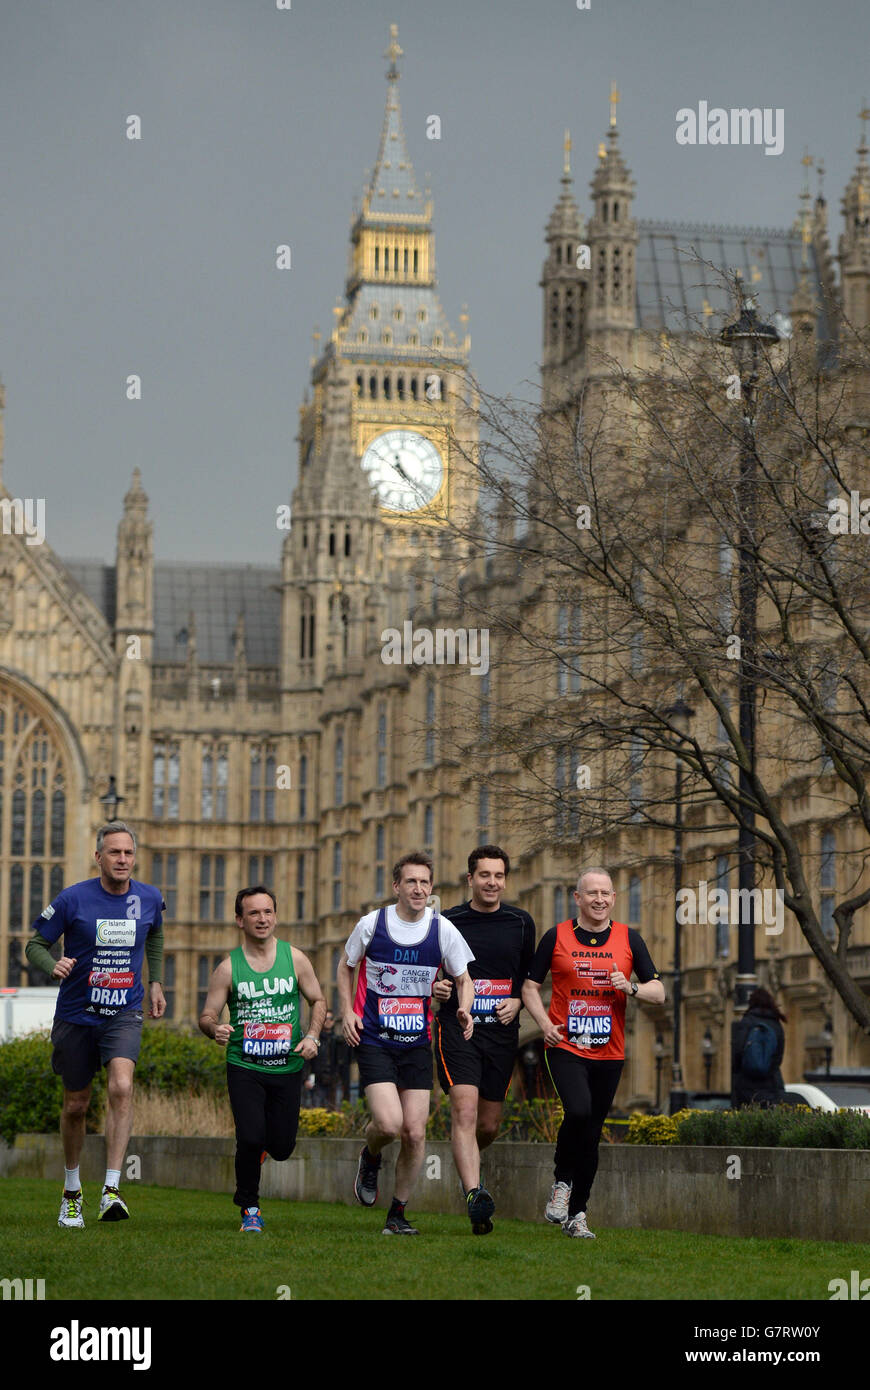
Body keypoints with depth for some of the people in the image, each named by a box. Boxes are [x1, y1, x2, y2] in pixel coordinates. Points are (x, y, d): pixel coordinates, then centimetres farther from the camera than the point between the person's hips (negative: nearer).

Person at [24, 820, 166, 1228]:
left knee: (121, 1087, -24)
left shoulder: (149, 899, 0)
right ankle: (71, 1191, 32)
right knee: (76, 1106, 10)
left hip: (124, 1014, 1)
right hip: (76, 1014, -1)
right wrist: (53, 965, -24)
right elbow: (35, 944, -4)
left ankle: (112, 1191, -25)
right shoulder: (73, 899, -10)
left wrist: (155, 982, 21)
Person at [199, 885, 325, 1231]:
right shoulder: (228, 968, -2)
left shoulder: (295, 958, 2)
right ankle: (249, 1209, 5)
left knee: (282, 1147, 2)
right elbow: (207, 1016, 1)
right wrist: (215, 1029, -22)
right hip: (244, 1068, -2)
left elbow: (318, 1001, 12)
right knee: (251, 1138, -17)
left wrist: (312, 1036, -5)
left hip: (287, 1068, 2)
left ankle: (262, 1145, 41)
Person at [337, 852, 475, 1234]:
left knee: (415, 1133, -3)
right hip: (374, 1040, -2)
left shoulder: (442, 929, -1)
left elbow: (463, 977, 9)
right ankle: (370, 1158, 17)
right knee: (389, 1124, -19)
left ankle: (397, 1214, 14)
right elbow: (346, 966, 13)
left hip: (417, 1042, 2)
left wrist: (464, 1008, -11)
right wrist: (347, 1011, 0)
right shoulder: (372, 924, -4)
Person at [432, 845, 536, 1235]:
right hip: (457, 1028, -3)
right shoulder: (447, 922, 1)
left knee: (489, 1125, 8)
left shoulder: (521, 923, 8)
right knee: (465, 1110, -21)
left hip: (501, 1032, 3)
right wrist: (433, 986, -11)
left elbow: (531, 975, 18)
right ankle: (474, 1195, -29)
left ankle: (467, 1165, 41)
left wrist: (517, 1001, -1)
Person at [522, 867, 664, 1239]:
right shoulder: (556, 937, 2)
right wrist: (544, 1022, -8)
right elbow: (530, 986, 8)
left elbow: (658, 992, 6)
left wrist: (631, 988, -14)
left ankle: (577, 1214, 15)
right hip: (566, 1047, -3)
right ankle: (562, 1182, -3)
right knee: (578, 1110, -26)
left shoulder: (629, 939, 6)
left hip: (609, 1053, 3)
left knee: (592, 1133, 5)